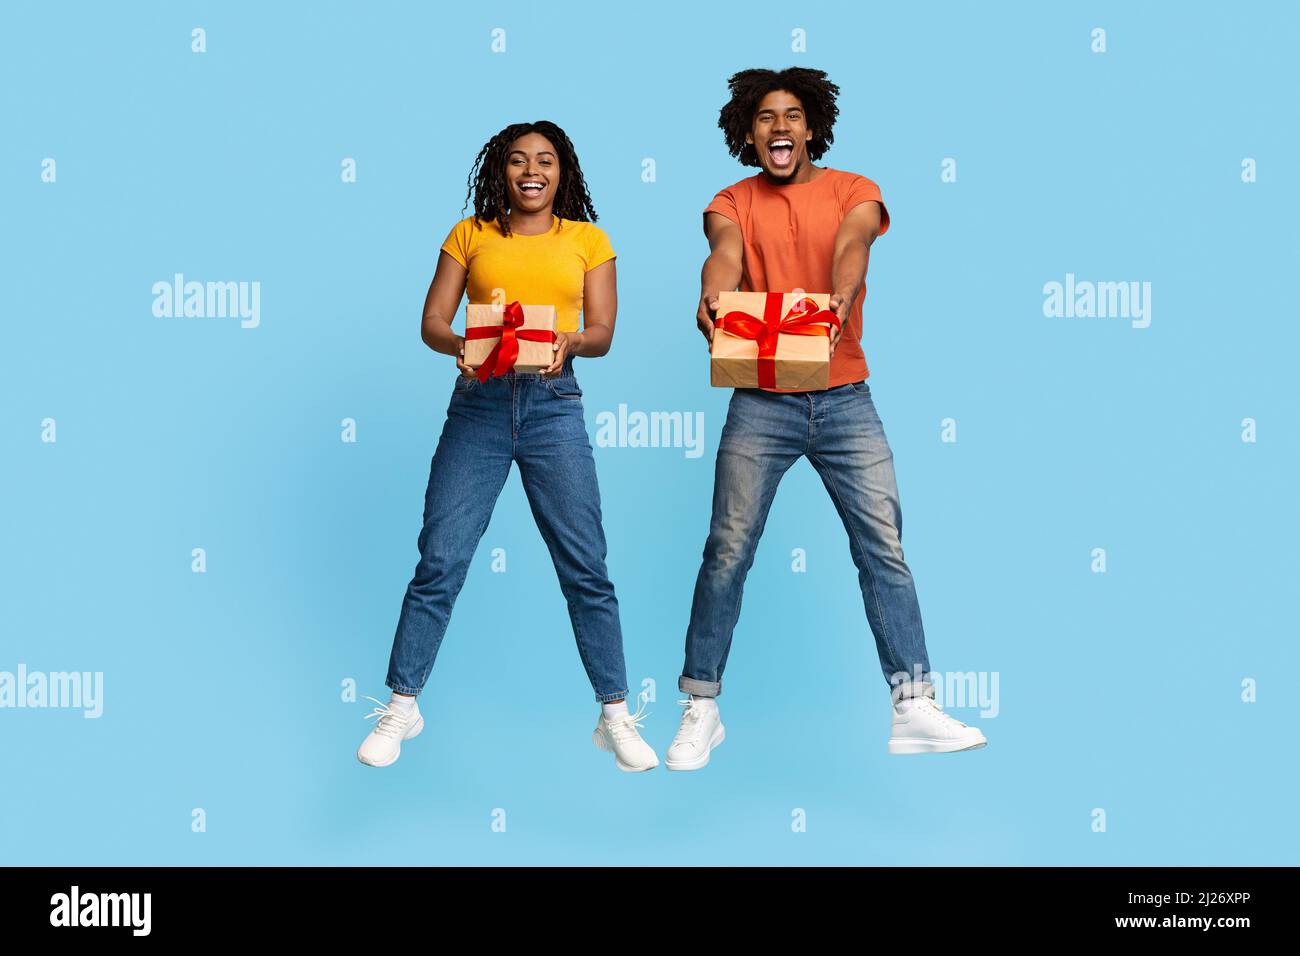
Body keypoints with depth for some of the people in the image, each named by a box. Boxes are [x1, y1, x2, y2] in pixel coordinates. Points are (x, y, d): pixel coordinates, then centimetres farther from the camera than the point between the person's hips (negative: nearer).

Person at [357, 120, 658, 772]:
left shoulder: (587, 241, 13)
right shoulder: (470, 235, 12)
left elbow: (602, 333, 6)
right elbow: (431, 322, 6)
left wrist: (569, 341, -17)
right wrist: (461, 345, -16)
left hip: (554, 405, 0)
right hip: (479, 402, 0)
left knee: (585, 567, -1)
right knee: (439, 561, -2)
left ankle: (616, 717, 9)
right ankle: (401, 707, 11)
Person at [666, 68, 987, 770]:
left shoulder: (852, 191, 4)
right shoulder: (732, 203, 5)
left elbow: (851, 246, -18)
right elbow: (724, 256, -17)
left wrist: (841, 298, -41)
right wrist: (712, 299, -42)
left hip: (845, 400, 0)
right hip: (760, 403, 0)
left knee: (884, 547, -2)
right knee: (727, 551, 0)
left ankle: (913, 708, 4)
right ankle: (701, 710, 11)